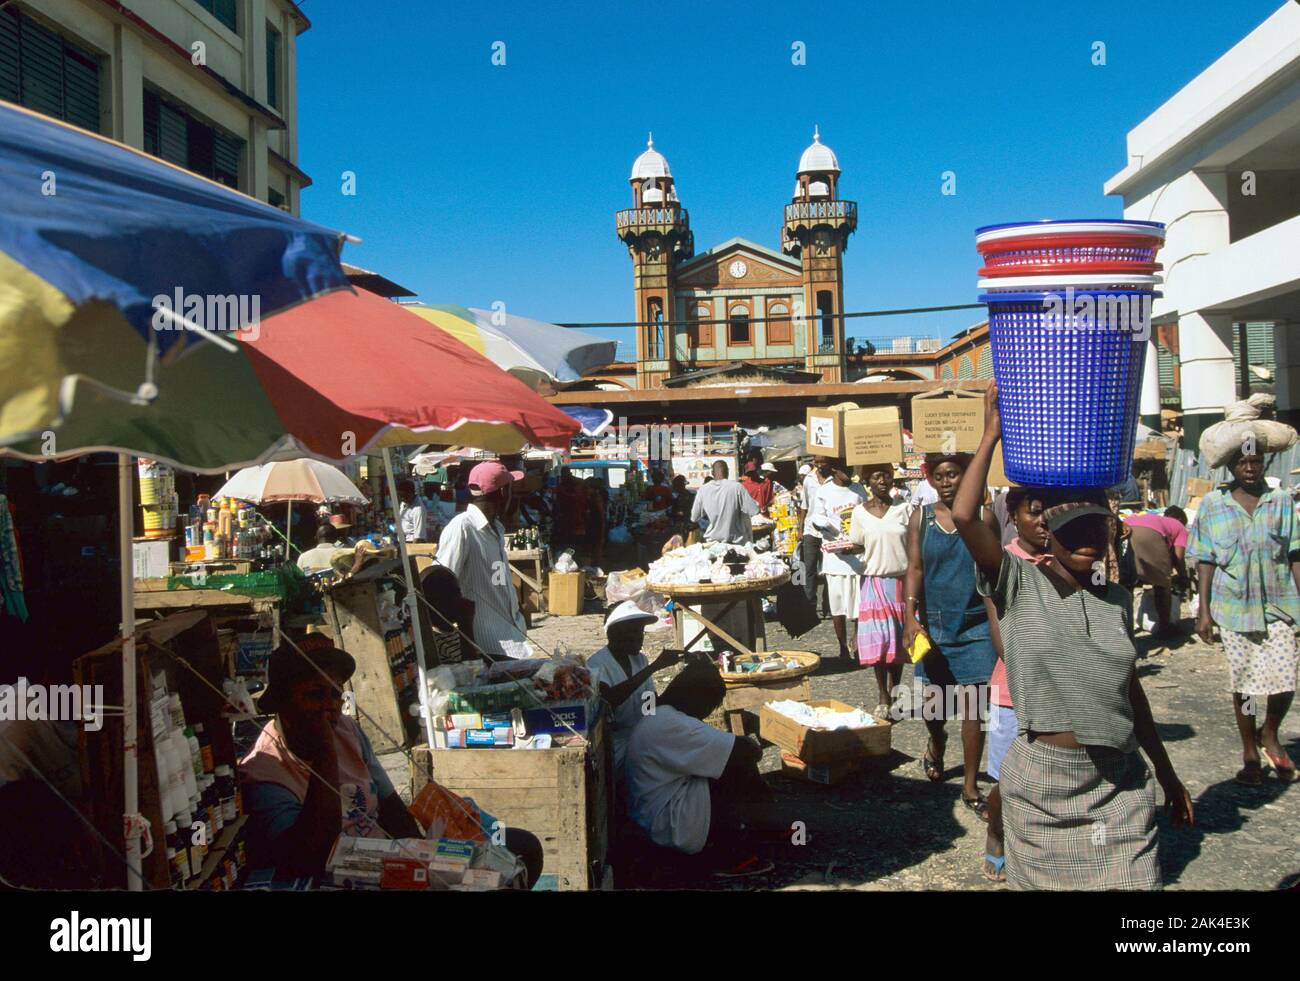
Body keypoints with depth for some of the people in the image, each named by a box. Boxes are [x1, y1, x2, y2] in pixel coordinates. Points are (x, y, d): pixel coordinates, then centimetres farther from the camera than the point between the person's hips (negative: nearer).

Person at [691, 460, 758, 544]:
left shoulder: (703, 490, -5)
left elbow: (694, 518, 2)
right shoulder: (736, 487, -13)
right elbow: (754, 510, -13)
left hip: (712, 541, 2)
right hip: (735, 542, -2)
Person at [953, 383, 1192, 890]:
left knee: (1133, 880, 3)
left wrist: (1167, 773, 20)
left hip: (1121, 783, 4)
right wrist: (992, 434, -17)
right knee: (1041, 881, 10)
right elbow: (964, 516, -22)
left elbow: (1130, 688, 16)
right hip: (1041, 778, -3)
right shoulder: (1020, 586, -7)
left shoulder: (1117, 599, 7)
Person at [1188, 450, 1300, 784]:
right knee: (1243, 683, 8)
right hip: (1234, 607, 0)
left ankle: (1270, 735, 23)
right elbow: (1205, 561, 3)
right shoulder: (1212, 505, 2)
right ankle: (1250, 752, 25)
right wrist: (1204, 611, 0)